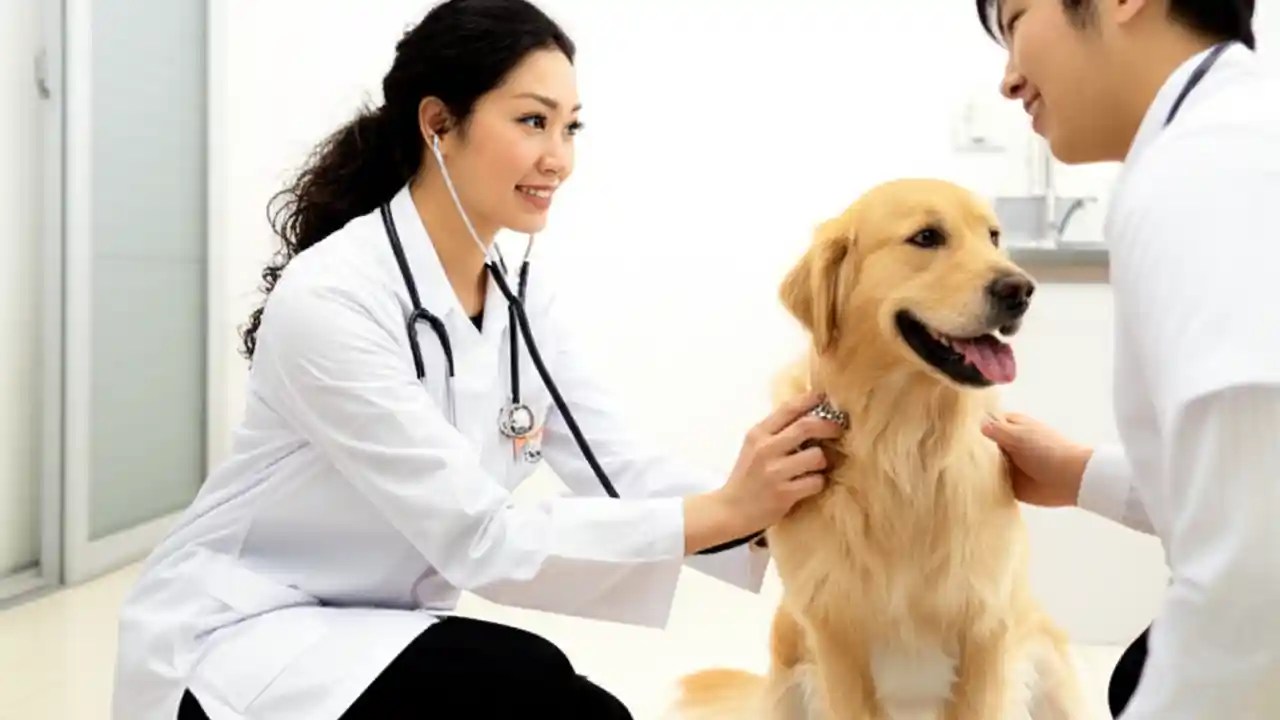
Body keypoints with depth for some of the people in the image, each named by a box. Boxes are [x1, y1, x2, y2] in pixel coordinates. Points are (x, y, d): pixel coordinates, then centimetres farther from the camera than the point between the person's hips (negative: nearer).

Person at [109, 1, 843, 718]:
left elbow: (624, 470, -7)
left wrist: (764, 507, -25)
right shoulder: (329, 298, -25)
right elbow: (479, 538, -28)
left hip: (380, 631, 7)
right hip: (238, 641, -7)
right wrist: (721, 511, -34)